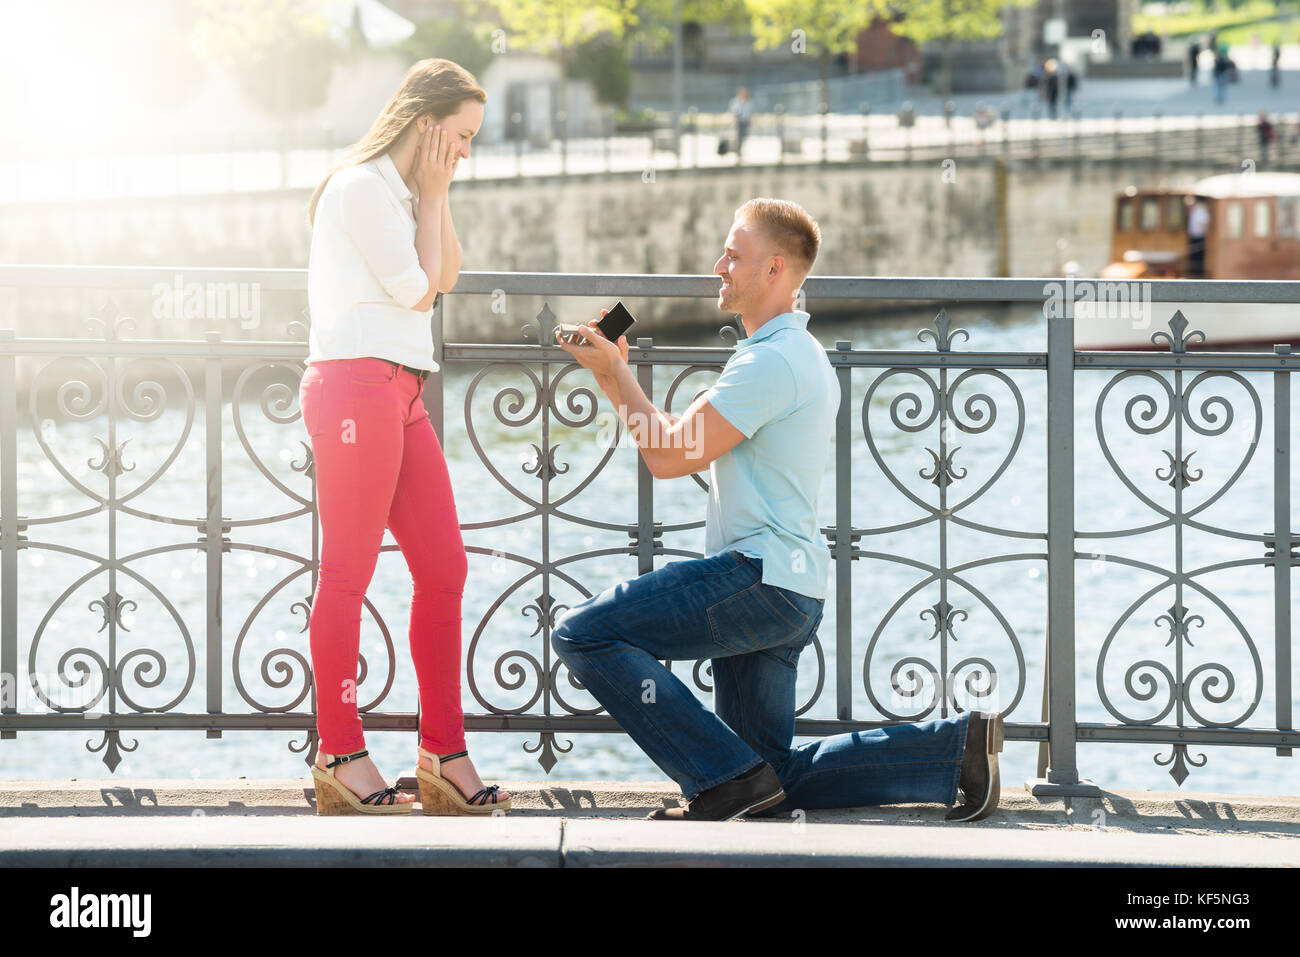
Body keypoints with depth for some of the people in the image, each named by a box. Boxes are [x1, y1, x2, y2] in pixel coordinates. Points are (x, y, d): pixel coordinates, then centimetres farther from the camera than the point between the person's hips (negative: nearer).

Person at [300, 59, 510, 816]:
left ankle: (445, 757, 9)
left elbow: (447, 277, 15)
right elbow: (417, 289, -7)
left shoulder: (403, 192, 22)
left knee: (444, 567, 6)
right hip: (357, 384, -10)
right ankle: (341, 761, -6)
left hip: (401, 391, 10)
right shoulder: (361, 187, -8)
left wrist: (434, 196, 8)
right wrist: (432, 197, 0)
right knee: (349, 572, -7)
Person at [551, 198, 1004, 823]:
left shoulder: (773, 362, -15)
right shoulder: (798, 355, 20)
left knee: (583, 633, -14)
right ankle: (958, 747, 11)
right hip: (790, 595, 11)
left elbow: (668, 455, -14)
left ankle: (726, 776, -14)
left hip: (757, 581, -11)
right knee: (774, 785, 13)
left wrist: (615, 372, -5)